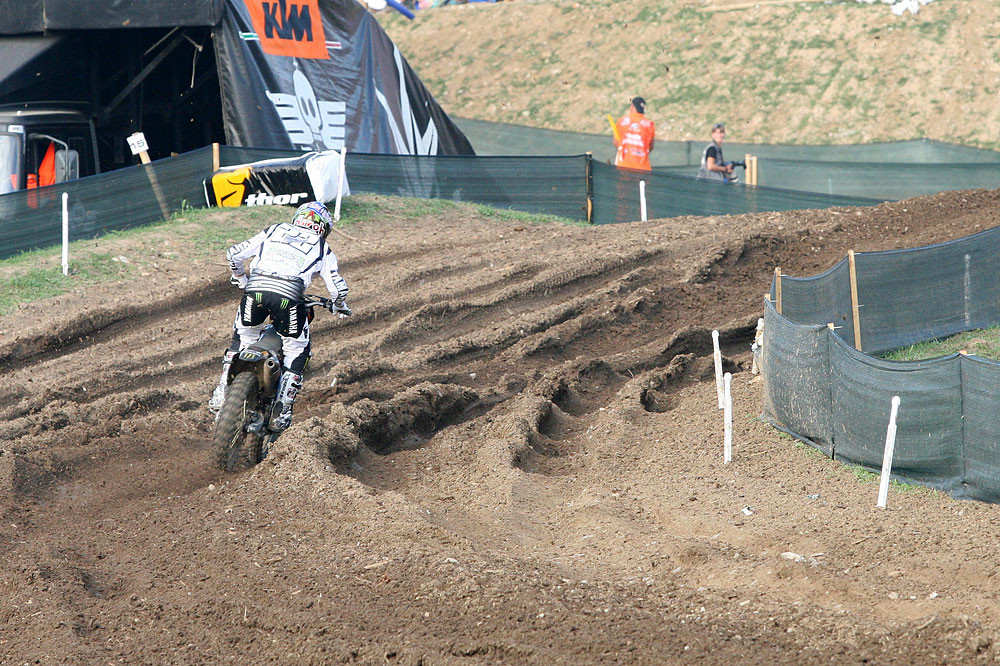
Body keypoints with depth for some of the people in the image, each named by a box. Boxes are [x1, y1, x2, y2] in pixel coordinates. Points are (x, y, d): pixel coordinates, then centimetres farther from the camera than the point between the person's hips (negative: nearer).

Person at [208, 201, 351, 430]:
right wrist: (338, 306, 37)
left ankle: (221, 395, 20)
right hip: (289, 296, -2)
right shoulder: (322, 248, 23)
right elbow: (338, 288, 14)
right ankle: (281, 411, 8)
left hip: (255, 290, 2)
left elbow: (234, 254, 26)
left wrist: (241, 279, 45)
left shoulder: (273, 231, 28)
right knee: (297, 351, 16)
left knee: (241, 339, 25)